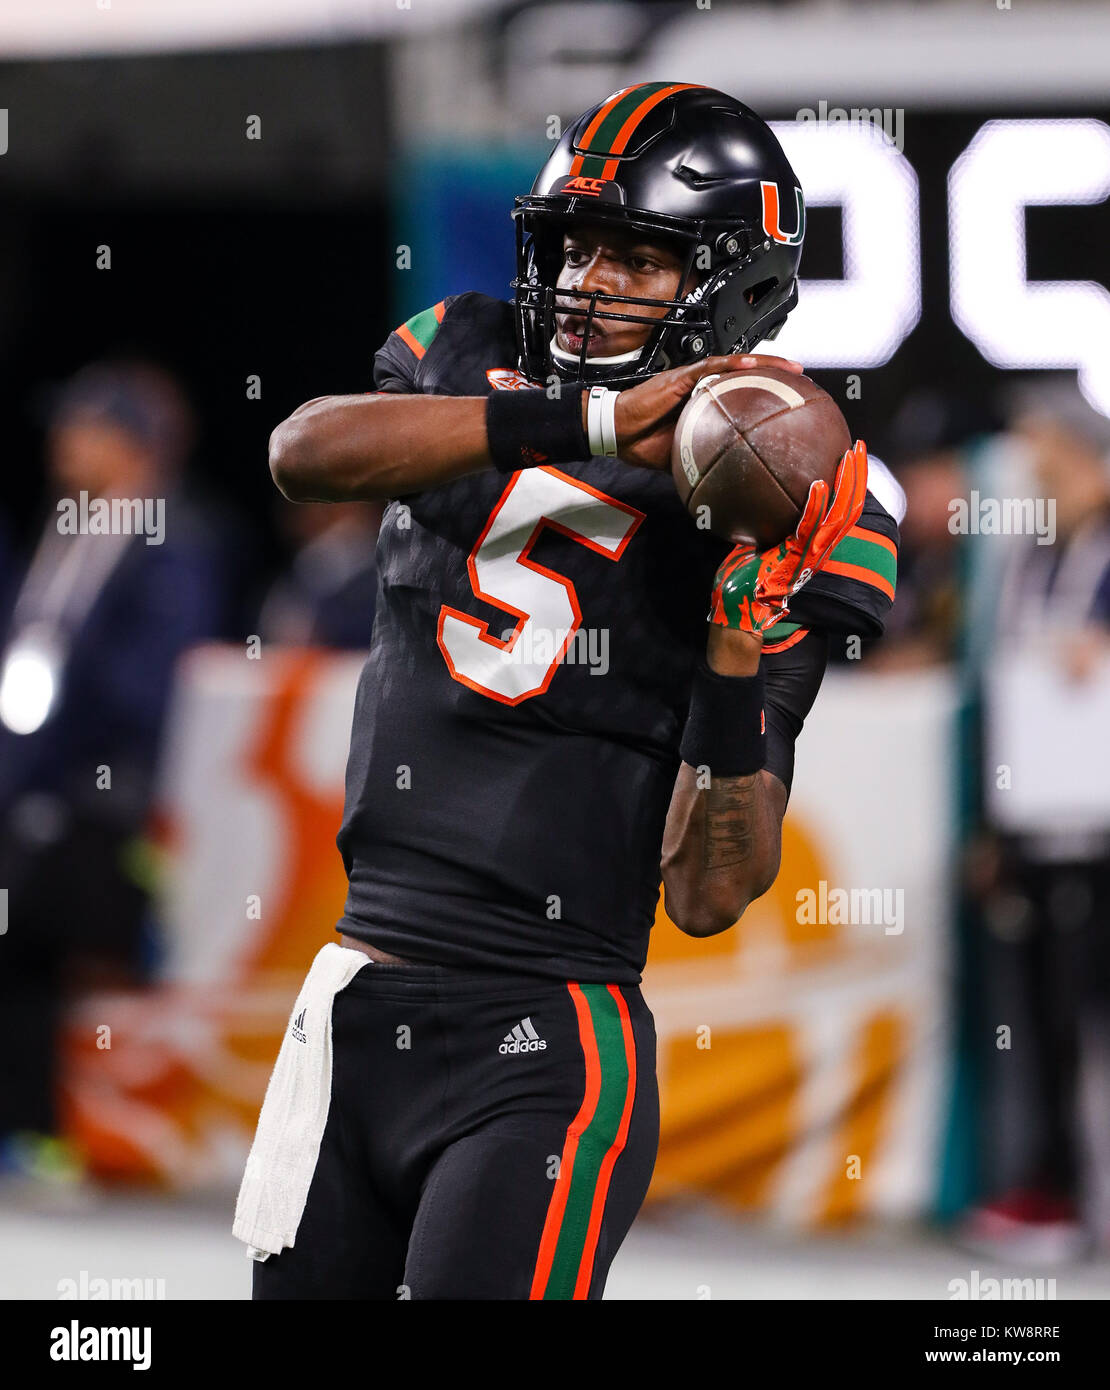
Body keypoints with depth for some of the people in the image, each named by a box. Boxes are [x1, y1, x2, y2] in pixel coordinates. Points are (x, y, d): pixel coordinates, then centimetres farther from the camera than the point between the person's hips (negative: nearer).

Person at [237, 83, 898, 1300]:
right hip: (352, 1010, 4)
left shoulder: (761, 521, -4)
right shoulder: (469, 362, 8)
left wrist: (740, 648, -23)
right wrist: (595, 421, -25)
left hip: (544, 1050, -4)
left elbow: (709, 899, -9)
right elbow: (306, 452, -18)